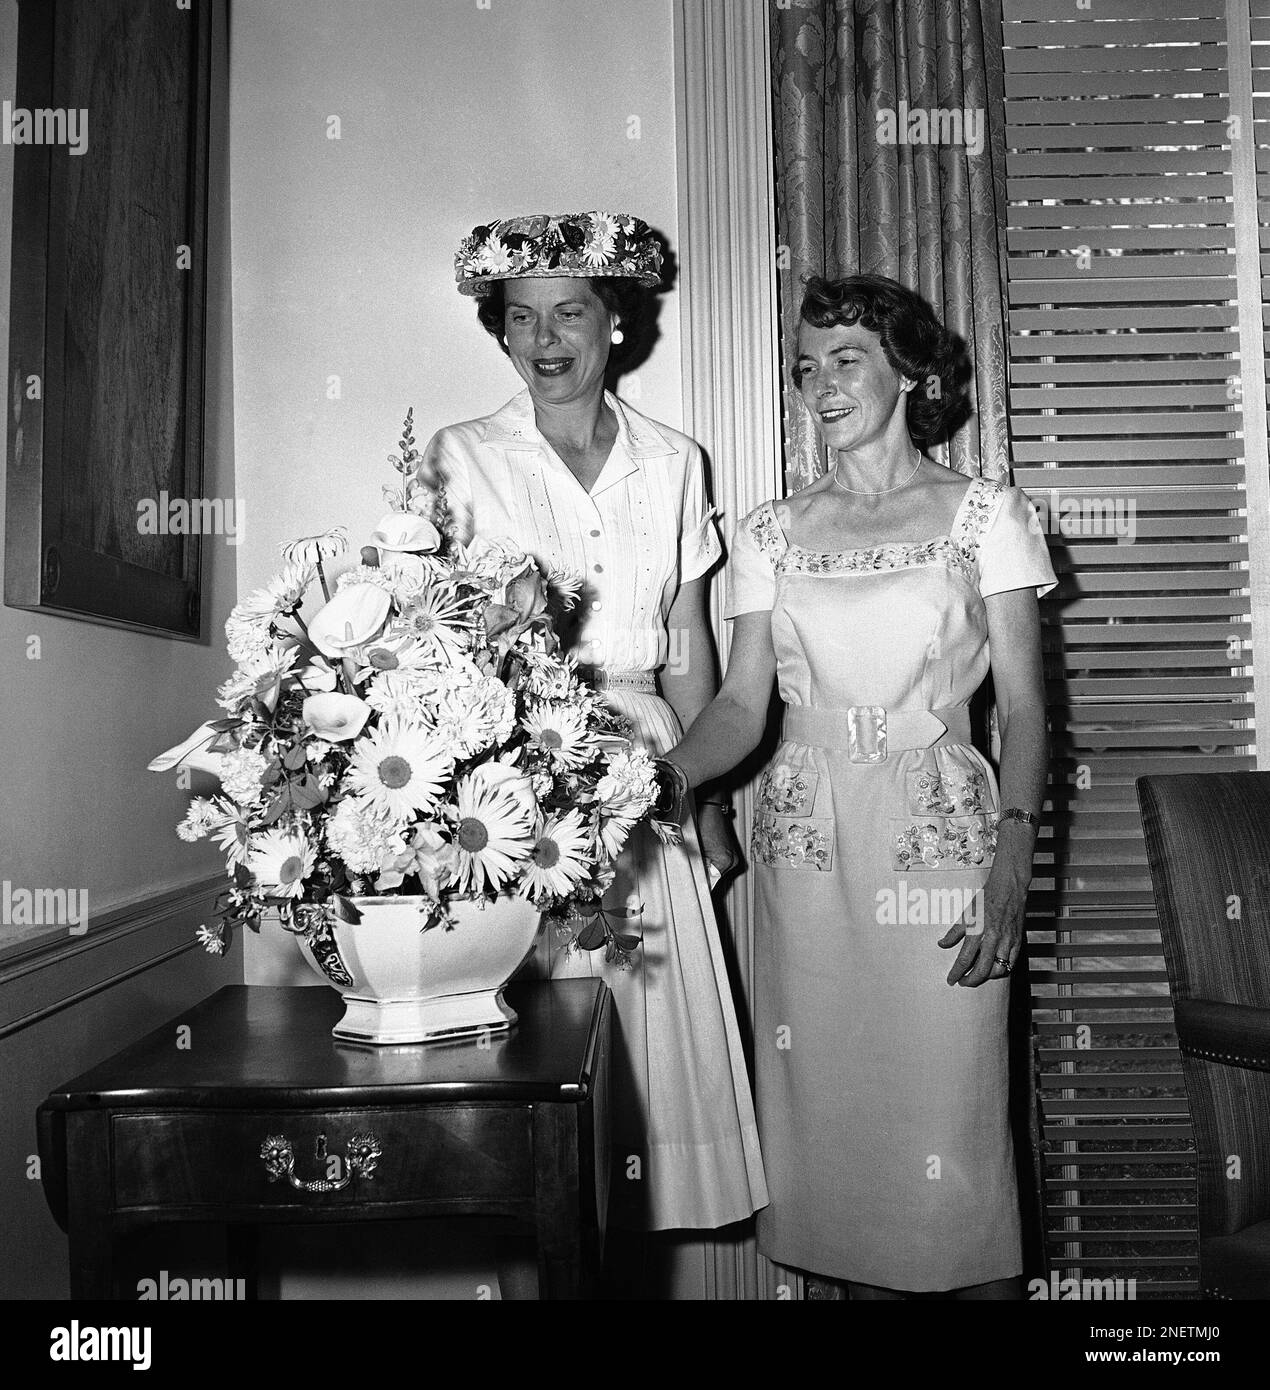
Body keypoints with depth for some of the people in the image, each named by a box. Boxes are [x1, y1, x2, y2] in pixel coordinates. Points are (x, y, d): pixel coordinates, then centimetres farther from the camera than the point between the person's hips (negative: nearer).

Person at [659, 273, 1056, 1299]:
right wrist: (659, 777, -16)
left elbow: (1023, 707, -1)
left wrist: (1011, 865, -13)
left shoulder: (985, 515, 2)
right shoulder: (771, 533, 9)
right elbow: (742, 706, 3)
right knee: (830, 1110, 9)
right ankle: (863, 1277, 29)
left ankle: (981, 1279, 25)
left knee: (951, 1115, 1)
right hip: (805, 847, 3)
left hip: (939, 840, -2)